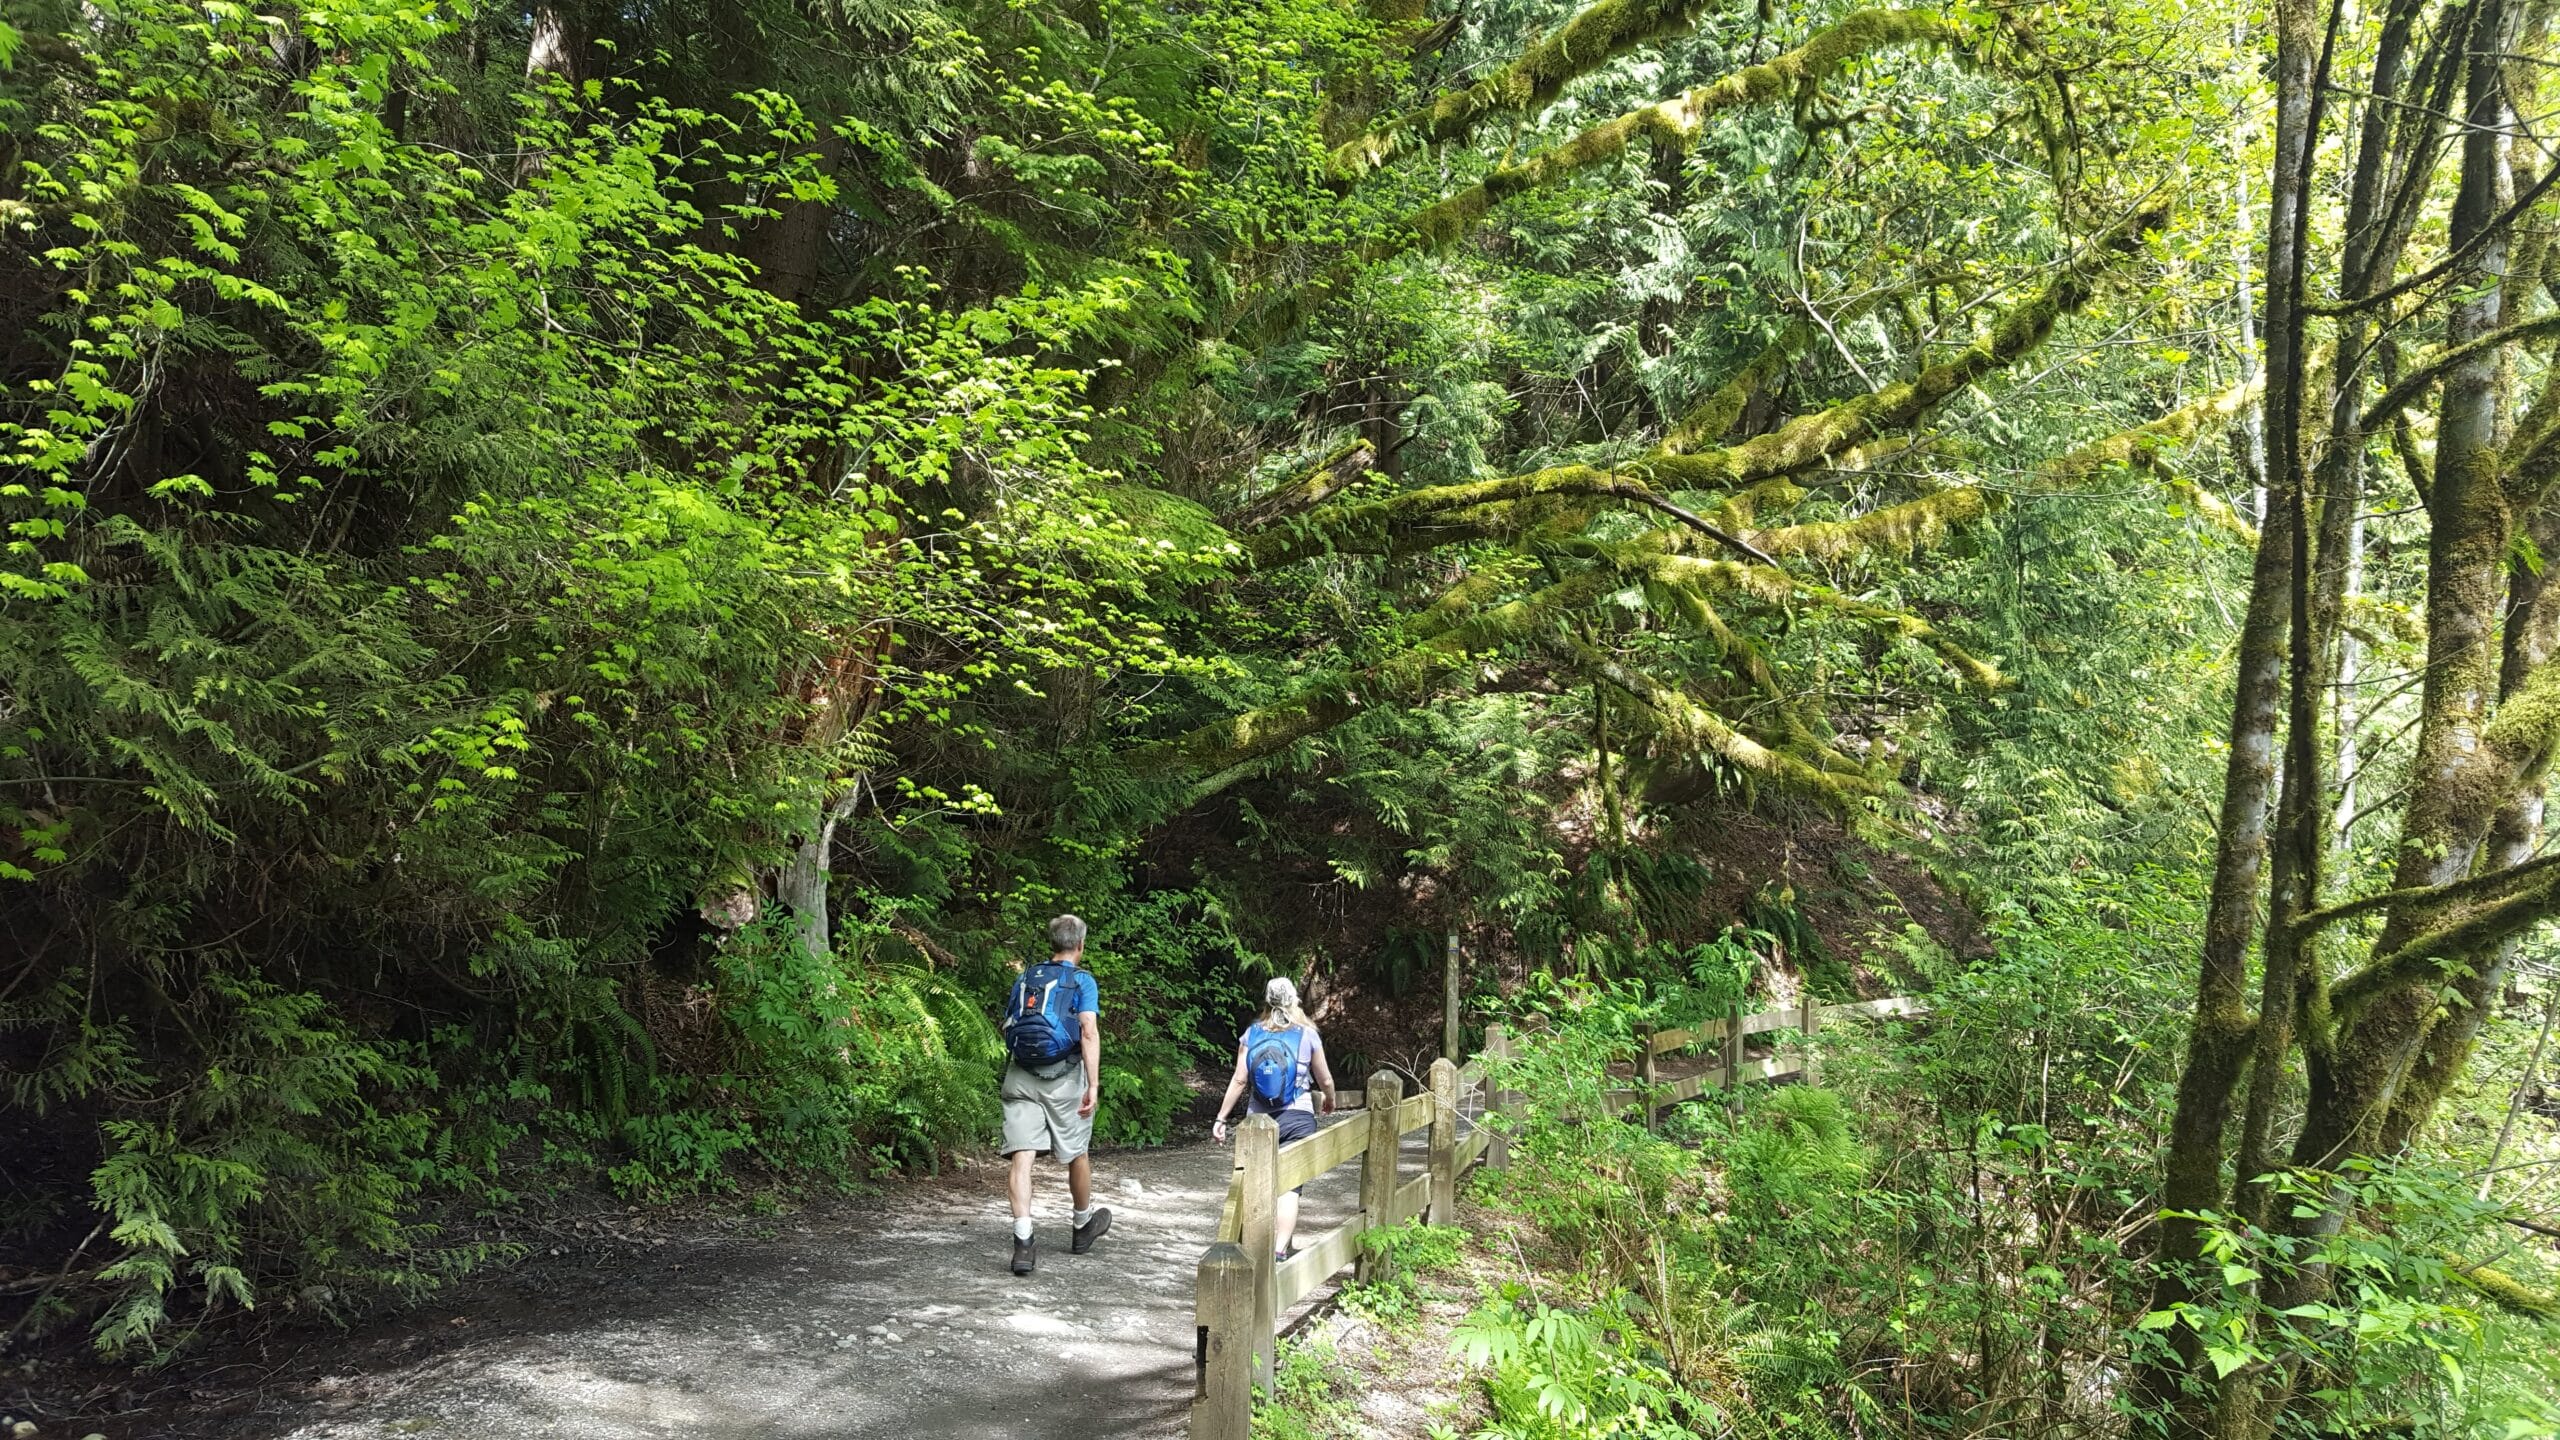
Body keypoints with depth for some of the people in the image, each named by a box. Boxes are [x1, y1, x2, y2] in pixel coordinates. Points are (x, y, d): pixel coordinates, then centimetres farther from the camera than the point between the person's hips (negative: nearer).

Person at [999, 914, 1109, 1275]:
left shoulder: (1026, 978, 14)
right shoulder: (1082, 980, 0)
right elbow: (1089, 1032, -12)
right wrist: (1093, 1085, -16)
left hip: (1020, 1076, 3)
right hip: (1063, 1079, -3)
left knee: (1022, 1157, -5)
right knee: (1077, 1153, 17)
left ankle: (1024, 1242, -17)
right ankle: (1083, 1225, 36)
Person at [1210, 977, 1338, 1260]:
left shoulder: (1252, 1035, 1)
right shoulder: (1307, 1035, -2)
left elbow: (1239, 1081, -3)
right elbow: (1325, 1080, 6)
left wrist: (1221, 1118, 2)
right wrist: (1330, 1102, 27)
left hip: (1259, 1120, 3)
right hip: (1297, 1119, -3)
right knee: (1290, 1187, -5)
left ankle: (1268, 1243, 26)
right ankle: (1279, 1251, -15)